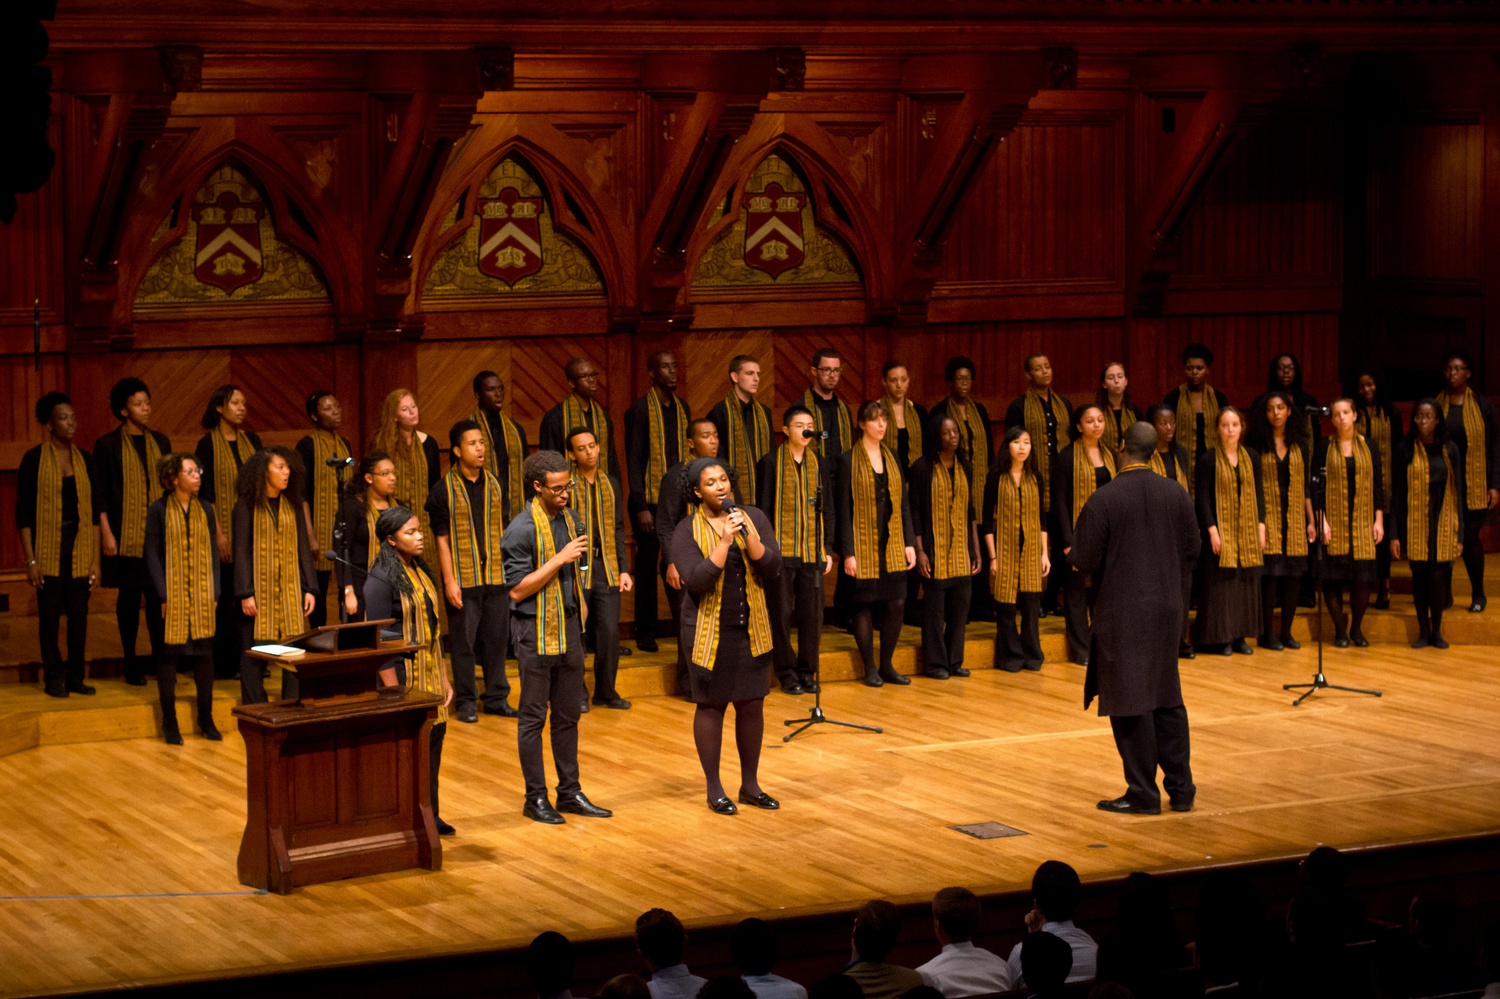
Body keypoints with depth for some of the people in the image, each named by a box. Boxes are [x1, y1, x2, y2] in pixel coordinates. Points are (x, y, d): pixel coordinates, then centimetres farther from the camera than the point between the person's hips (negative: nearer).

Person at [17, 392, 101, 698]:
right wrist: (30, 560, -10)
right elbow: (23, 513, -4)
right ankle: (53, 678, 8)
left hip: (80, 546, 3)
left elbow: (94, 512, 9)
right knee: (50, 613, 0)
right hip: (48, 545, -3)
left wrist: (95, 559, 5)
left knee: (79, 613, 4)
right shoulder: (34, 459, -4)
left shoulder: (84, 460, 7)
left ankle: (76, 676, 13)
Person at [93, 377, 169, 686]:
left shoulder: (160, 442, 11)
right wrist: (106, 533, -10)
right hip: (125, 534, -3)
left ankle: (159, 657, 7)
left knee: (158, 596, -1)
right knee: (128, 595, 0)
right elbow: (100, 495, -3)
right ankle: (131, 663, 8)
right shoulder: (107, 445, -1)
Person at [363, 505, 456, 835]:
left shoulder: (421, 571, 10)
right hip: (402, 672, -7)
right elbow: (381, 639, -15)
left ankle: (429, 814, 20)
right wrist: (395, 693, -18)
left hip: (430, 672, 7)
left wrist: (445, 680, 15)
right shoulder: (381, 579, -14)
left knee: (434, 736, 9)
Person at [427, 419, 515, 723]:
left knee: (497, 638, 7)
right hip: (463, 579, -4)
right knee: (464, 641, 1)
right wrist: (449, 581, -10)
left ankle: (496, 698, 17)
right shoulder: (443, 490, -5)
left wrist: (510, 571, 10)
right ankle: (465, 701, 11)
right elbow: (442, 539, -6)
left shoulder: (494, 485, 8)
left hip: (496, 577, 4)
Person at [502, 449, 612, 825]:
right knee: (534, 716, 1)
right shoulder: (522, 529, -15)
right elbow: (517, 589, -18)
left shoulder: (567, 519, 10)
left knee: (567, 715, 12)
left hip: (568, 629, 7)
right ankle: (536, 798, 8)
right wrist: (559, 559, -20)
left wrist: (579, 603, 14)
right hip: (535, 633, -7)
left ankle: (570, 792, 19)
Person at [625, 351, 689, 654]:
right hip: (650, 501, -5)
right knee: (647, 566, 1)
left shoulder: (681, 408, 11)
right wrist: (641, 507, -12)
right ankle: (646, 632, 9)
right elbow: (633, 462, -8)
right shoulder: (639, 410, -6)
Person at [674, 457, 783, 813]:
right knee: (711, 706, 4)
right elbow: (697, 580, -19)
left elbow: (772, 567, -5)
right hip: (709, 632, -3)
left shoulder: (753, 518, 3)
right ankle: (714, 788, 14)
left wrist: (747, 534, -18)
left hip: (751, 630, 3)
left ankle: (750, 785, 21)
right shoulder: (687, 531, -8)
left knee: (752, 706, 8)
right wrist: (725, 540, -24)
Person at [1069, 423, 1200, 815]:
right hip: (1167, 610, 5)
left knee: (1130, 704, 2)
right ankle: (1180, 788, 18)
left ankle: (1143, 794, 5)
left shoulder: (1103, 500, -15)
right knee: (1168, 700, 15)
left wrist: (1070, 555, 10)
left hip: (1122, 612, -5)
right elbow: (1191, 551, 7)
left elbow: (1086, 560, -12)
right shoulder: (1176, 495, 0)